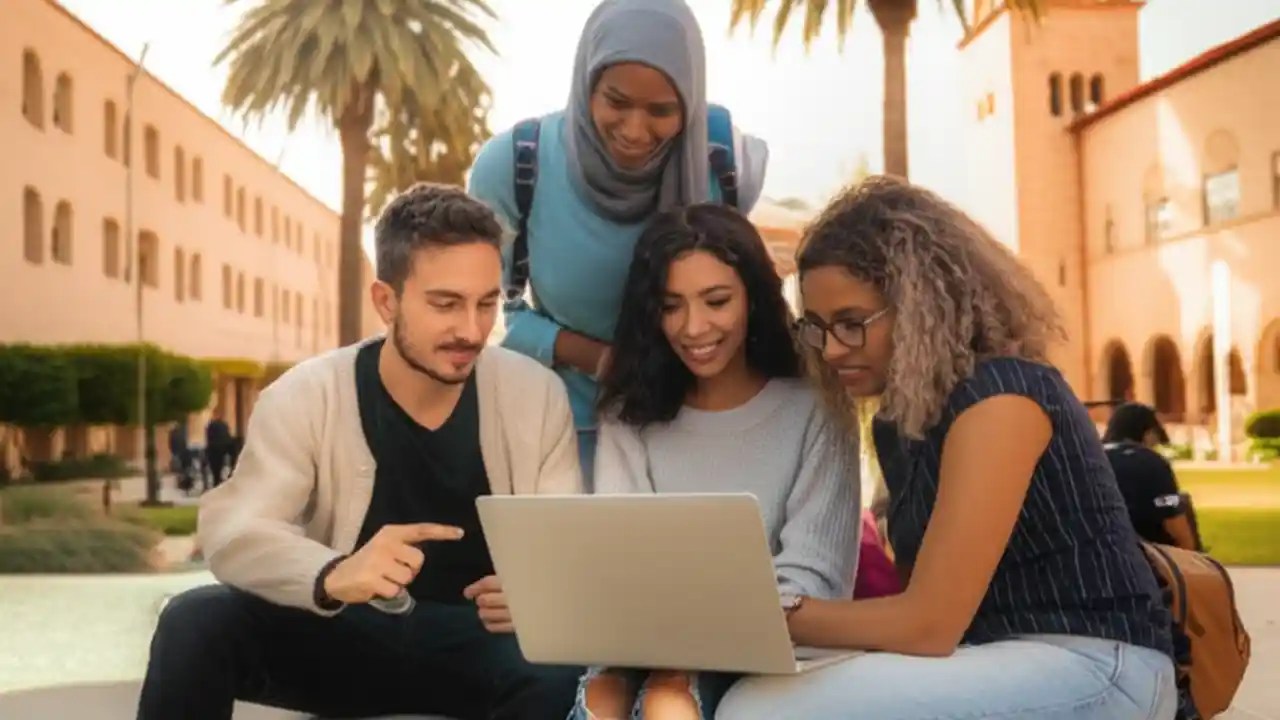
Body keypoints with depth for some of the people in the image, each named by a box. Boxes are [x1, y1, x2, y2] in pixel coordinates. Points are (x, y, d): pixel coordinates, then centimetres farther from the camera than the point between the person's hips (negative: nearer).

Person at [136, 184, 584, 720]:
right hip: (341, 634, 1)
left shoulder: (536, 395, -3)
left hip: (478, 639, 0)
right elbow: (229, 530, -20)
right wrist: (333, 575, -43)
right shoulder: (306, 397, -8)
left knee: (564, 672, -34)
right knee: (195, 622, -26)